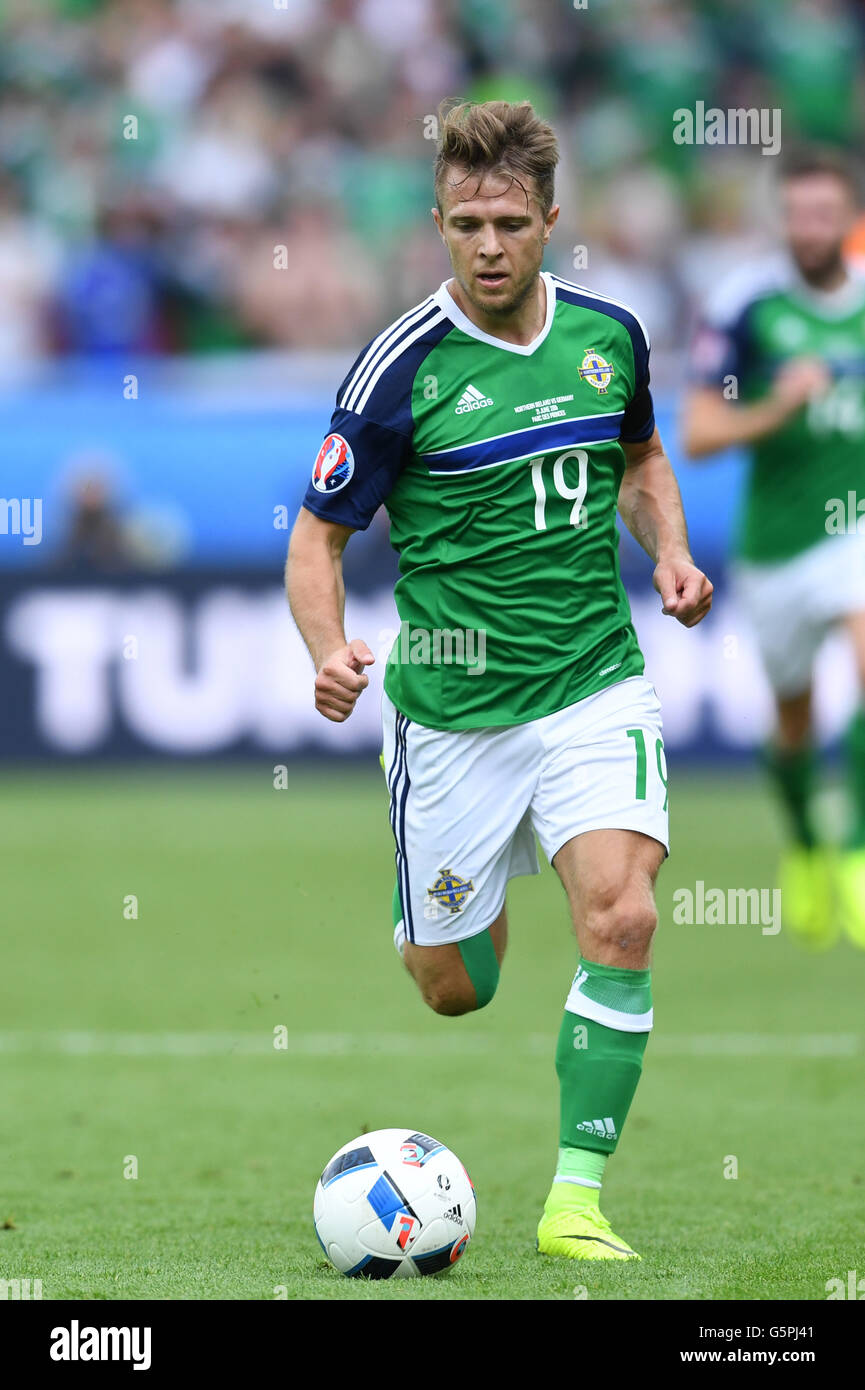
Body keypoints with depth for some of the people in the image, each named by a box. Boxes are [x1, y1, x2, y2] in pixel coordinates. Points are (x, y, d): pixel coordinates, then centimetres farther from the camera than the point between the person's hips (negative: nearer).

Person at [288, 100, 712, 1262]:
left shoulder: (607, 334, 1)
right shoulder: (403, 370, -12)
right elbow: (320, 534, -6)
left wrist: (670, 553, 2)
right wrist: (330, 650, -25)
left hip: (595, 682, 2)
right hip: (453, 706, -2)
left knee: (623, 917, -22)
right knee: (450, 986, 8)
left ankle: (578, 1196, -13)